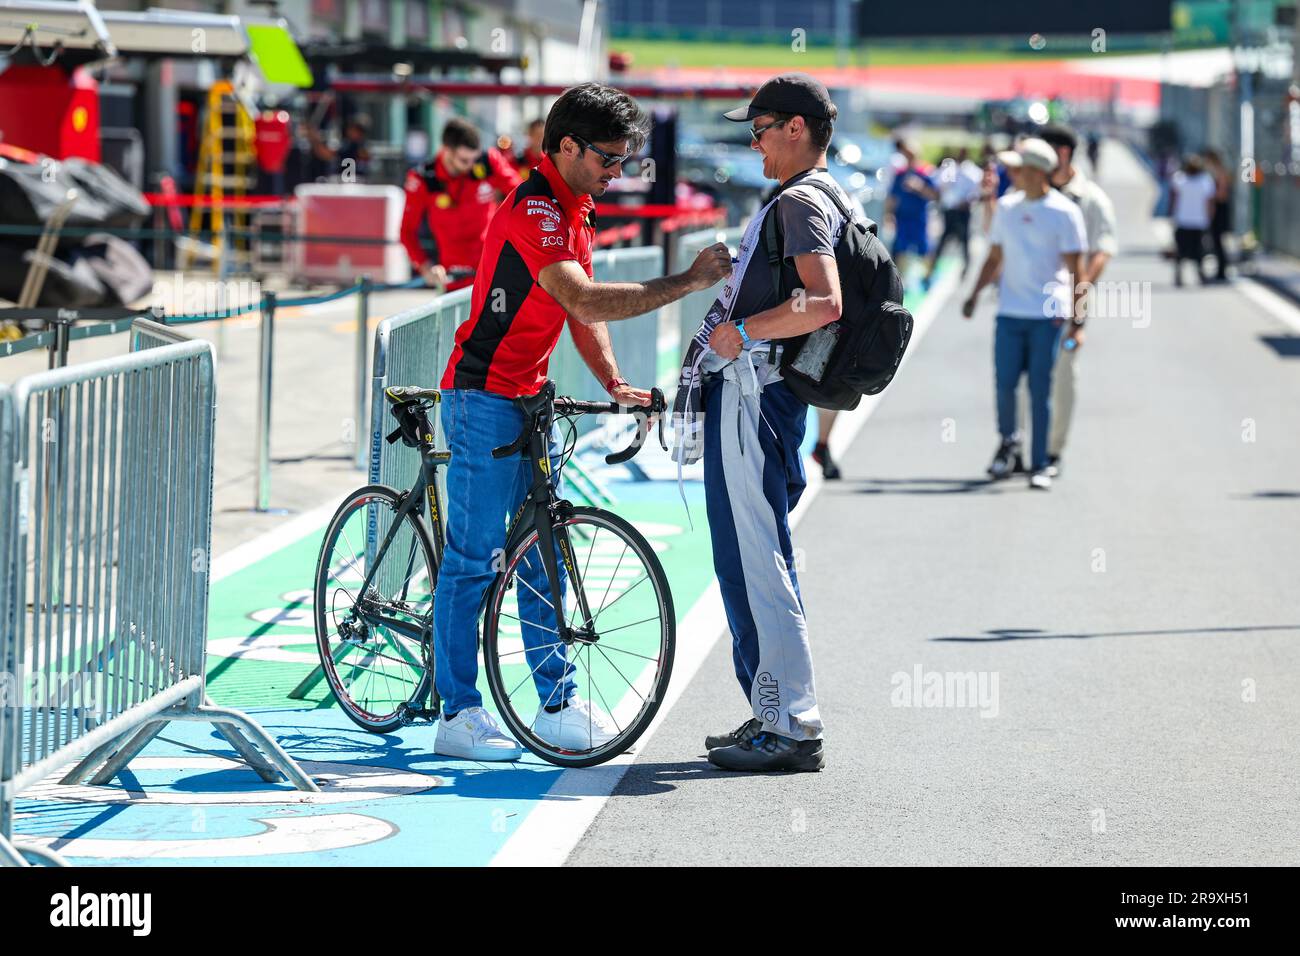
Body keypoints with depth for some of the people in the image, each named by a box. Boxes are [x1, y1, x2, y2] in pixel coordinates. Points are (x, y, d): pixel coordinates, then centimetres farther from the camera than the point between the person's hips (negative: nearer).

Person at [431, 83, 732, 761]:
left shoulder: (573, 212, 12)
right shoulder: (533, 211, -20)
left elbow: (583, 312, 15)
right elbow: (587, 303, -31)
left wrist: (614, 384, 0)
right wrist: (688, 281, -30)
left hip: (527, 399, 10)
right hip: (484, 399, -10)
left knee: (541, 552, 10)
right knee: (474, 557, -6)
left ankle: (557, 705, 15)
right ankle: (458, 716, -1)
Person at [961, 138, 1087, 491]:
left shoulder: (1064, 212, -3)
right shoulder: (1006, 207, 11)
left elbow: (1075, 269, -4)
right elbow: (995, 257, 19)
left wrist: (1076, 319, -8)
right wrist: (974, 295, 10)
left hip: (1048, 315, -3)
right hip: (1009, 312, 3)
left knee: (1040, 390, -2)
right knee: (1004, 382, -3)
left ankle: (1039, 466, 4)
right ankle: (1008, 441, 24)